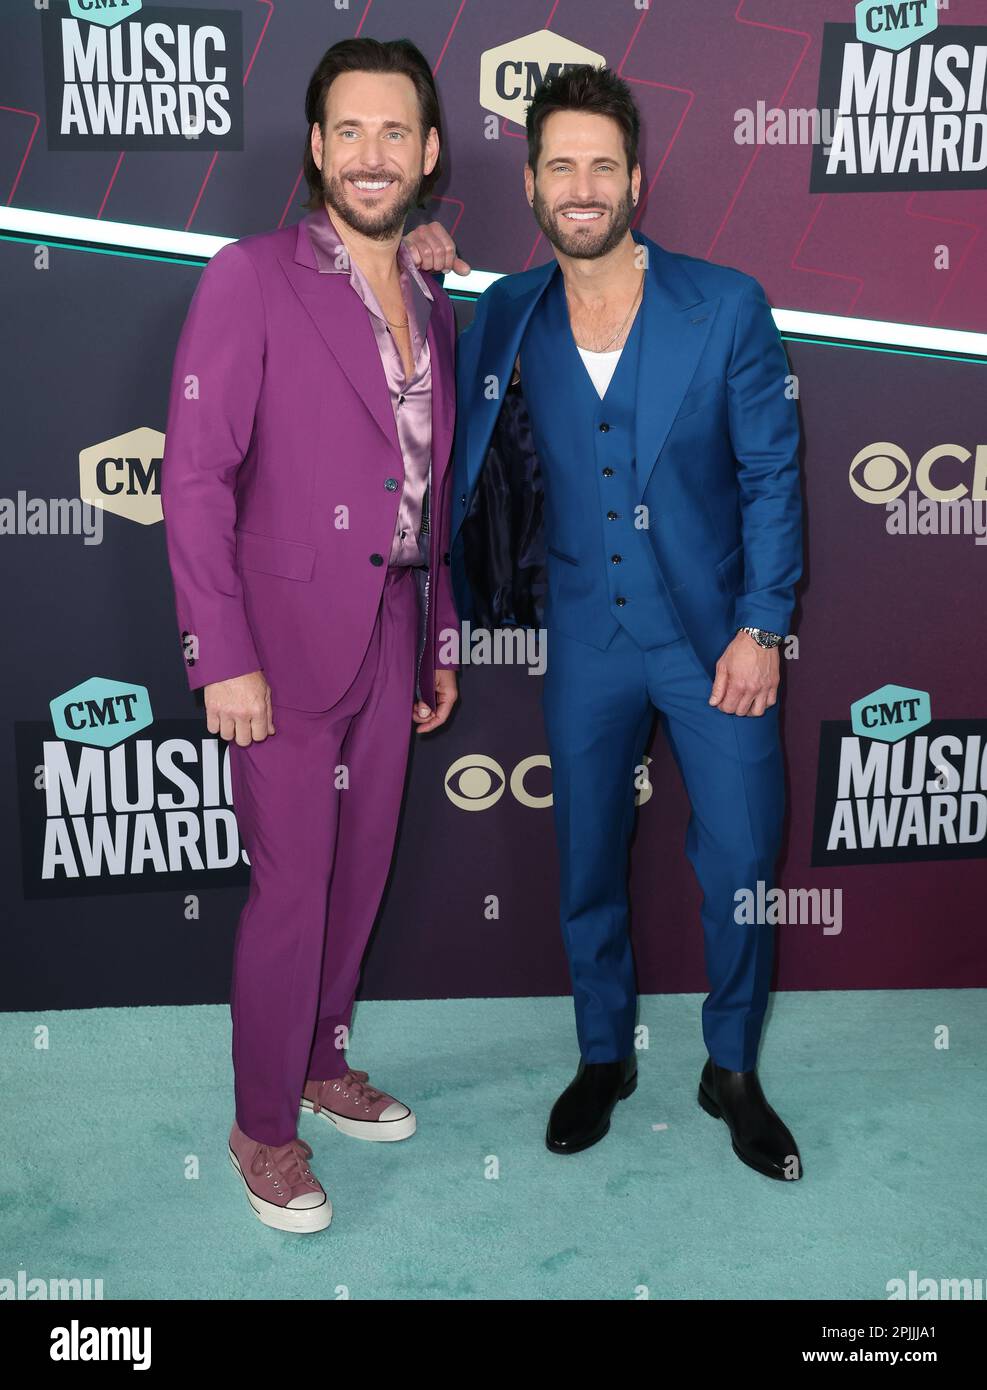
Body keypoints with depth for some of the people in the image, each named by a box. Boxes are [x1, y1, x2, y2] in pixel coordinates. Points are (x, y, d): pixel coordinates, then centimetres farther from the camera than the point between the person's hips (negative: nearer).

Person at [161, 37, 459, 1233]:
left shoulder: (431, 307, 12)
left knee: (360, 873, 15)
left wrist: (439, 639, 16)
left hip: (392, 639, 6)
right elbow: (194, 476, -12)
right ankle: (264, 1128, 18)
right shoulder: (251, 279, -8)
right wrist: (224, 658, -17)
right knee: (291, 888, 0)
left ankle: (323, 1066, 35)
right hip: (288, 640, -6)